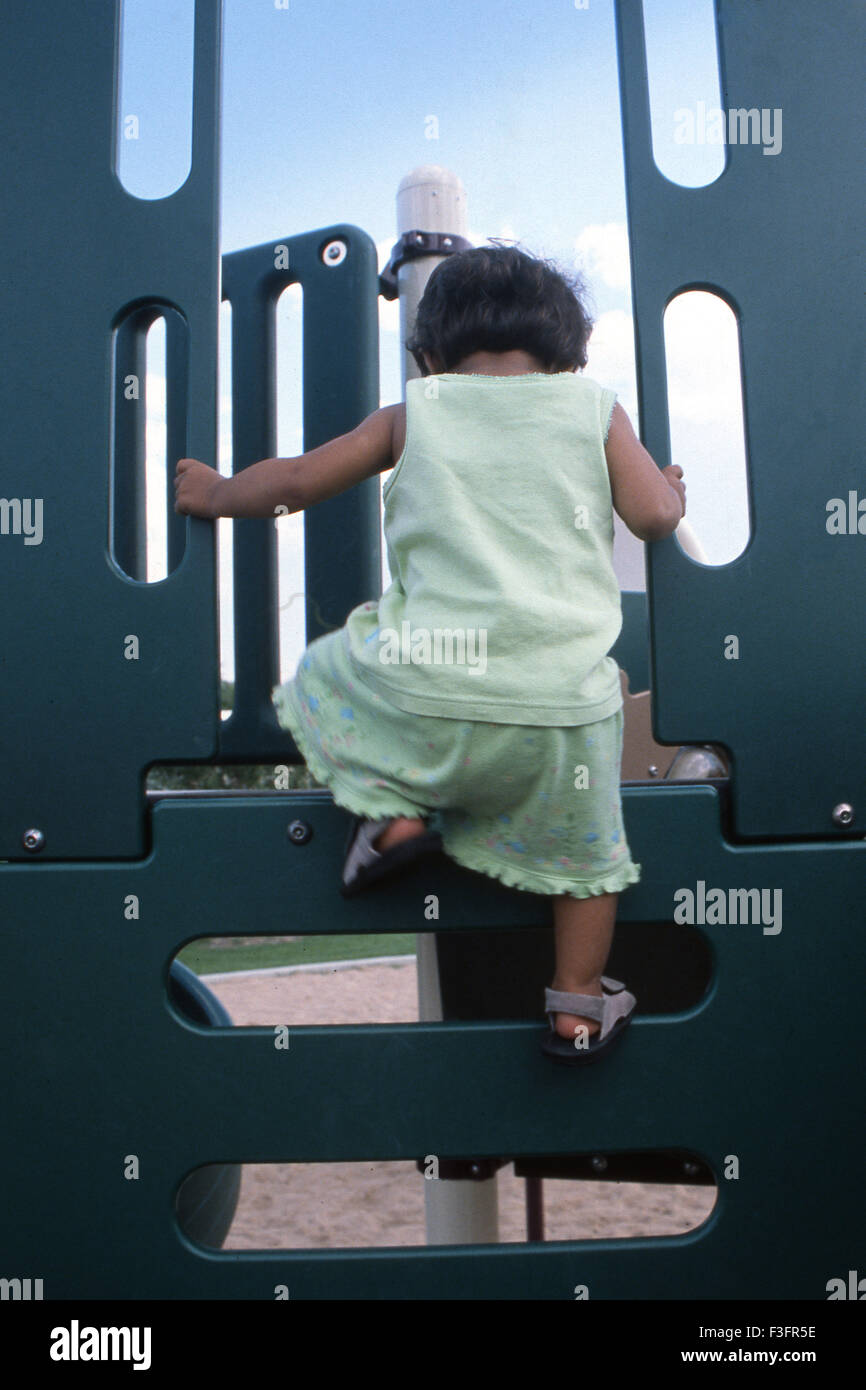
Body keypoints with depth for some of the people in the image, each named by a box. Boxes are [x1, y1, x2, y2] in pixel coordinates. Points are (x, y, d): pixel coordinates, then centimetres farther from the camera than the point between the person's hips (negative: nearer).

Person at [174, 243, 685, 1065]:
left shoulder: (413, 413, 8)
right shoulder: (596, 408, 8)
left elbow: (296, 481, 10)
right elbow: (655, 517, 3)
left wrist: (216, 494, 28)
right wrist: (672, 494, 28)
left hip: (431, 690, -1)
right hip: (563, 702, 2)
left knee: (325, 675, 28)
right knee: (583, 850, 24)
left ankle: (389, 809, 13)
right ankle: (578, 1008, 30)